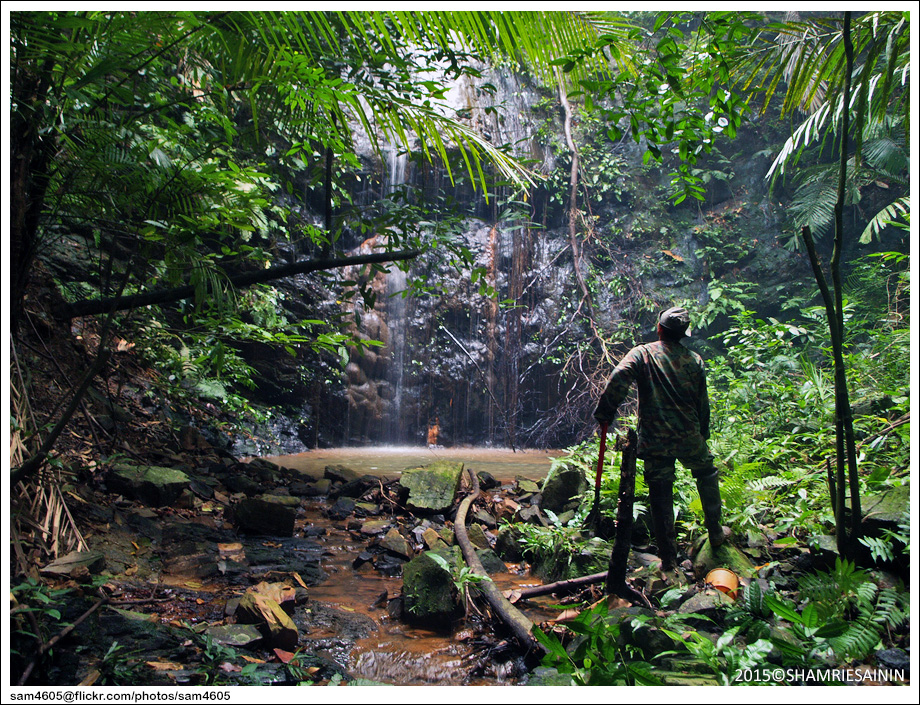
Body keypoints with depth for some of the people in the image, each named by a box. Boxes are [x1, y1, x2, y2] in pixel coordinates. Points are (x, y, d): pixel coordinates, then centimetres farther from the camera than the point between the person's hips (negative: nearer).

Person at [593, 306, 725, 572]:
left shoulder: (642, 353, -4)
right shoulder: (694, 360, 5)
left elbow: (618, 380, -21)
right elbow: (703, 403, 7)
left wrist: (604, 413, -14)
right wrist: (703, 434, 19)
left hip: (655, 442, -2)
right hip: (689, 438, 2)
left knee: (661, 498, 7)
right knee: (707, 475, 28)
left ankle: (668, 559, 13)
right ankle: (715, 532, 37)